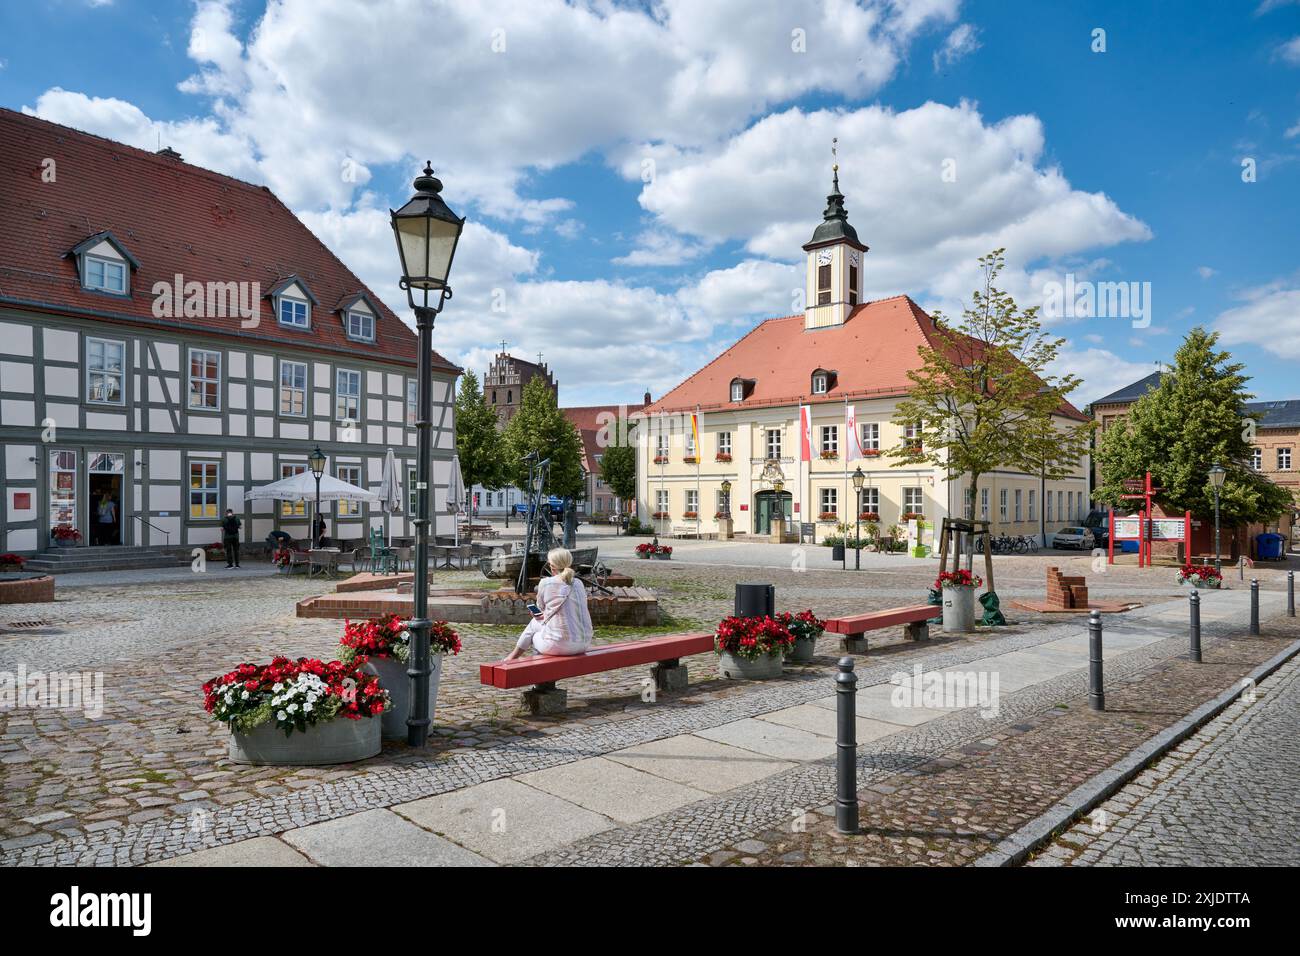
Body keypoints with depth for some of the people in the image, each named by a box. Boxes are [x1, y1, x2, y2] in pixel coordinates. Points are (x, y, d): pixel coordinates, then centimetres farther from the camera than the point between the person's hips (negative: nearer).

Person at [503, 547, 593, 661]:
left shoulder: (545, 583, -6)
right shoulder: (579, 584, 6)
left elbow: (541, 608, 9)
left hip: (558, 645, -5)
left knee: (535, 623, 26)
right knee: (539, 620, 28)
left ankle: (514, 656, 46)